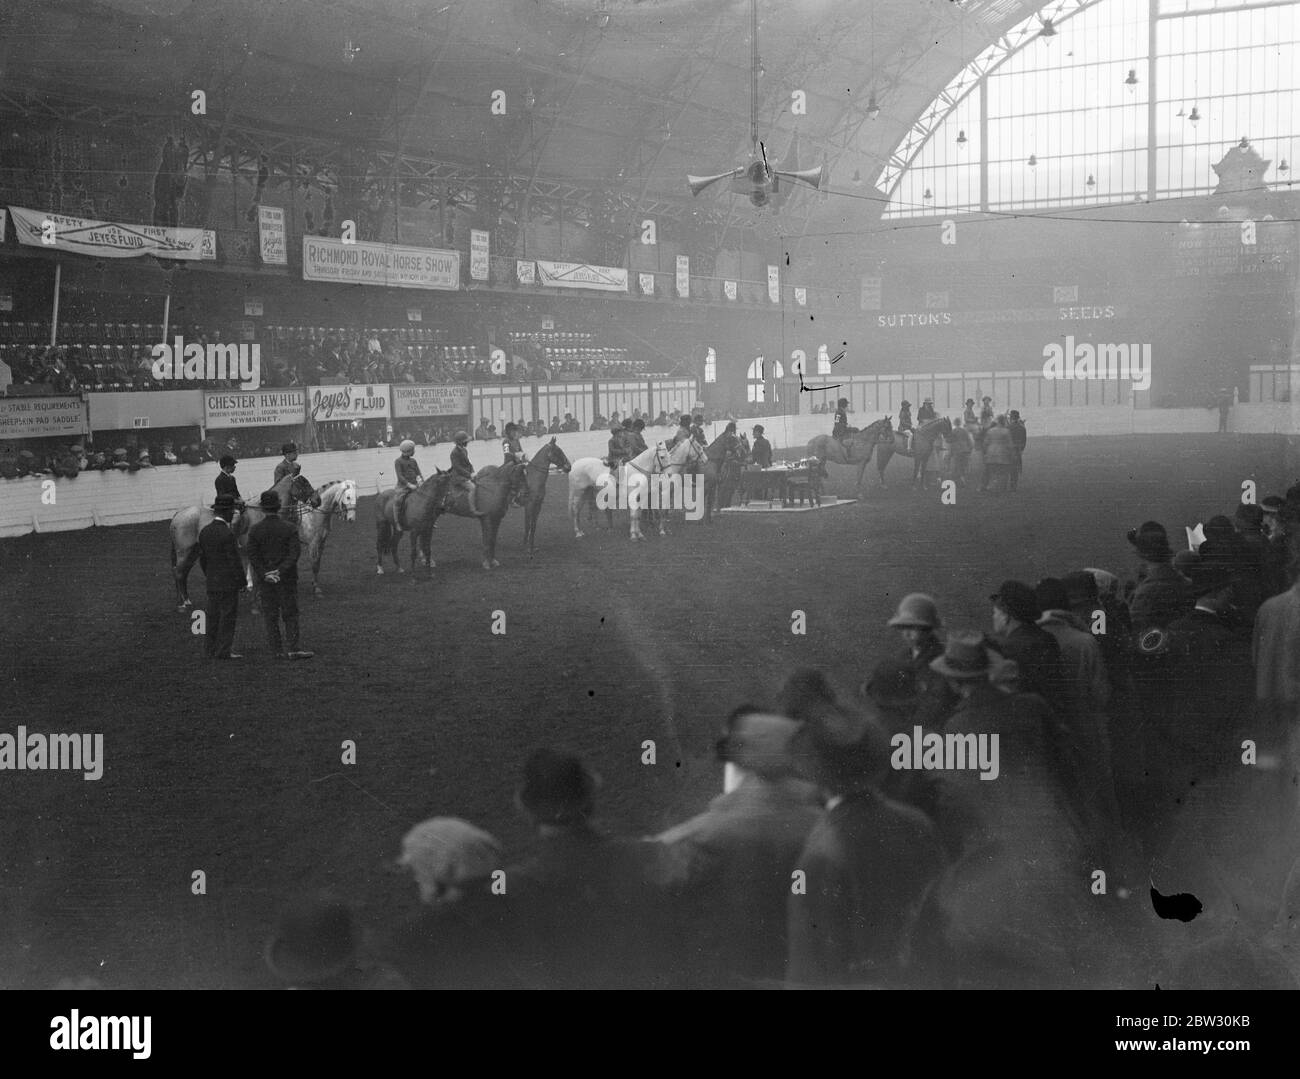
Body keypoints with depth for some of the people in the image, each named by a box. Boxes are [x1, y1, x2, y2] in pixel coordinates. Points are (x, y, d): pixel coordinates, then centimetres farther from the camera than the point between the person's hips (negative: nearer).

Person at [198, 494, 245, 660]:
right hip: (229, 583, -7)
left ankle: (210, 649, 16)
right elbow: (235, 561, -17)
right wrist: (242, 582, -8)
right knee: (228, 617, -1)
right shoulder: (228, 533, -18)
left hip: (212, 583, 7)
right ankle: (224, 651, 0)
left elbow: (202, 558, 11)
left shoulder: (204, 531, 5)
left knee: (212, 616, 12)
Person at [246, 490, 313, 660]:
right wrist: (281, 571, -17)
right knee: (290, 614, 6)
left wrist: (264, 574, -11)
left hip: (265, 581, 1)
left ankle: (277, 651, 10)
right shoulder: (289, 529, -7)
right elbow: (295, 553, -16)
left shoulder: (255, 530, -3)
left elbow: (252, 556, -8)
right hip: (287, 579, -1)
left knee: (270, 616, 9)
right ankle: (291, 648, -2)